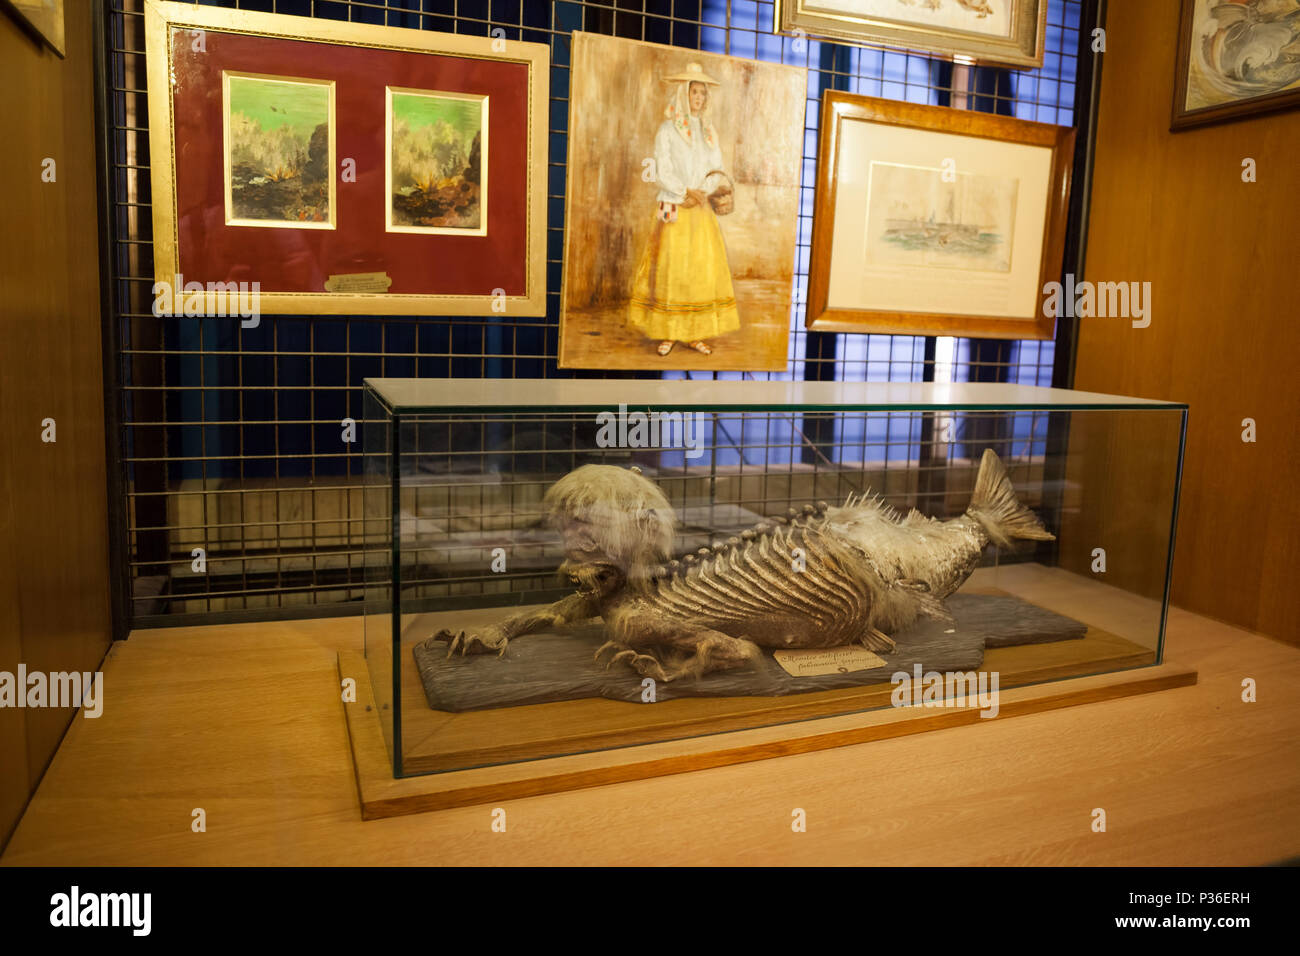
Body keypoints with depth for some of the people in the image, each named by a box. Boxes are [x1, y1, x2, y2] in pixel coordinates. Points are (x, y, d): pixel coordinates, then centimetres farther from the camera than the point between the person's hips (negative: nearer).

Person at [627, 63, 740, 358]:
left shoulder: (708, 131, 14)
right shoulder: (667, 130, 0)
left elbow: (717, 170, 12)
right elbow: (663, 174, -6)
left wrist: (699, 195, -7)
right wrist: (687, 192, -19)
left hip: (702, 212, 4)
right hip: (674, 210, -4)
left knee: (704, 270, 1)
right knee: (671, 270, -5)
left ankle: (696, 334, 6)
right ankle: (667, 333, 2)